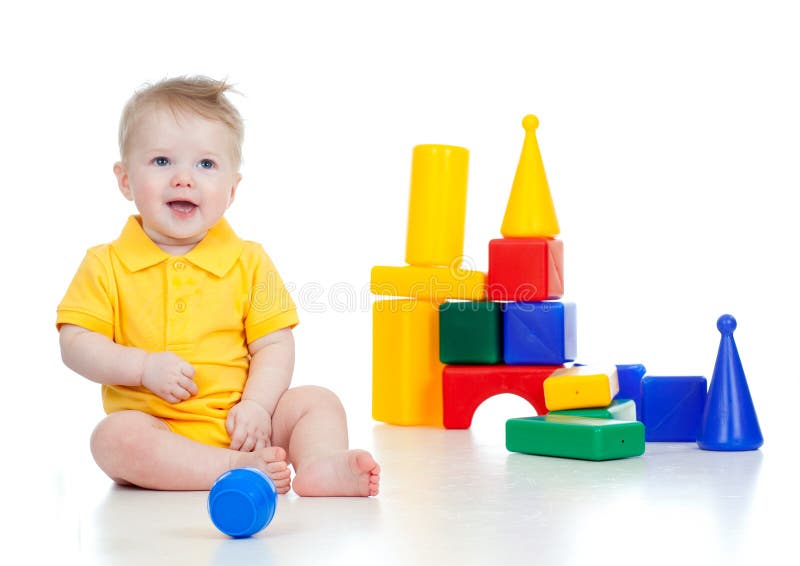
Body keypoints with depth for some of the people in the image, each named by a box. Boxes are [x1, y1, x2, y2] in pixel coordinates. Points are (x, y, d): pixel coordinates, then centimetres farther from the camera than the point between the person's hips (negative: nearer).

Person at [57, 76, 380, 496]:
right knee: (113, 437, -32)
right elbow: (75, 344, -2)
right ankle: (240, 469, -35)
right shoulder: (106, 265, 2)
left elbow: (275, 344, 2)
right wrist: (144, 367, -17)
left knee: (318, 402, -13)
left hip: (237, 425, 2)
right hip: (154, 427, -2)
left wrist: (256, 405, -15)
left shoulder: (249, 262, 5)